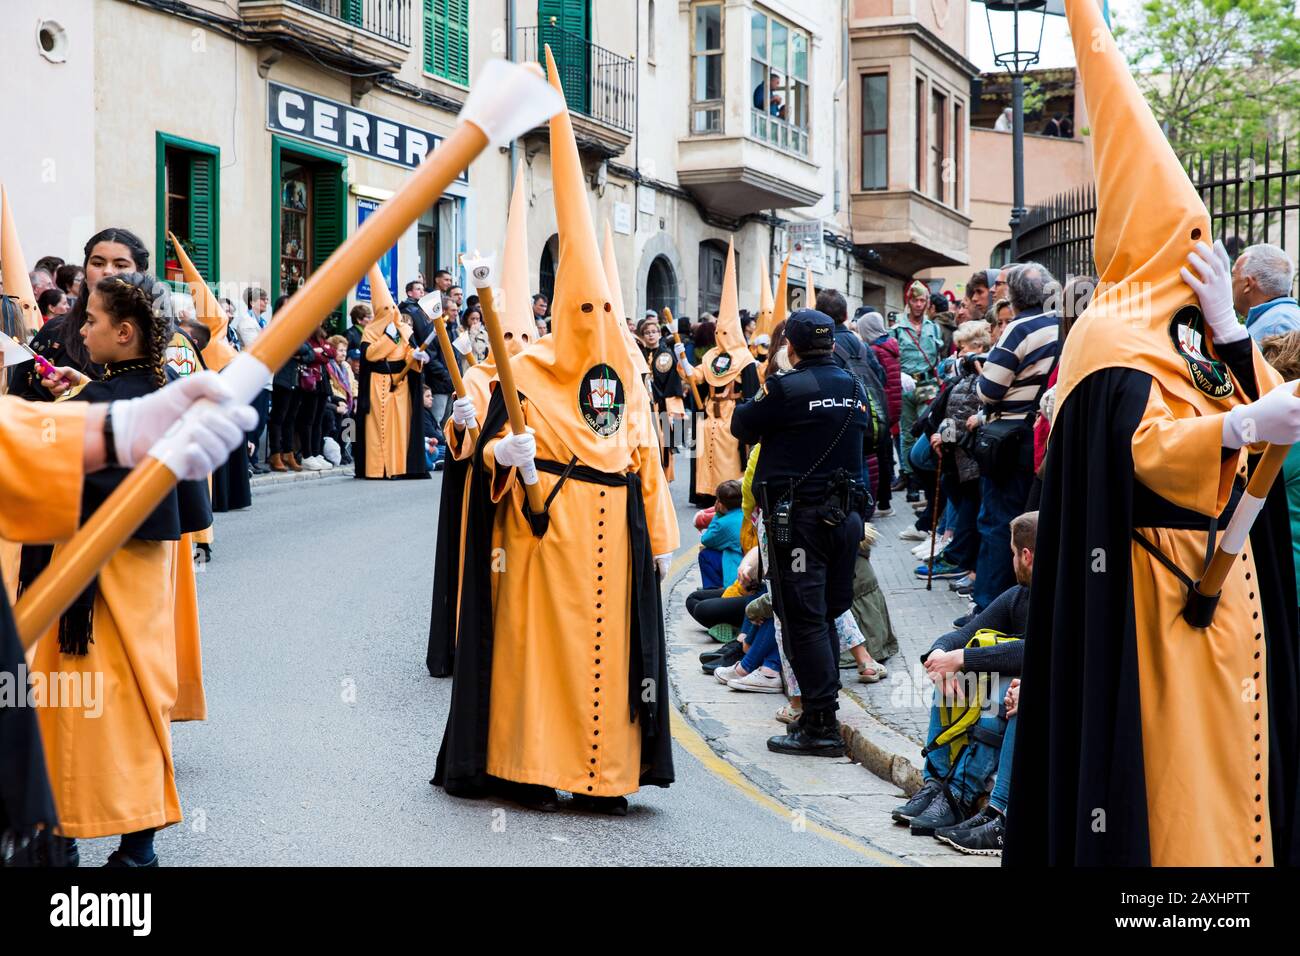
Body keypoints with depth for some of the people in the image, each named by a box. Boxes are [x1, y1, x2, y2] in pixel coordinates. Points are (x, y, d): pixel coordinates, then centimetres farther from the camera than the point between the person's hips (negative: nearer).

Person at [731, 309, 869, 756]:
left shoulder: (787, 389, -13)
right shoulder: (855, 389, 9)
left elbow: (742, 427, 0)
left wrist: (756, 401, 19)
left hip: (798, 517, -7)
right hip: (845, 514, 7)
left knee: (803, 619, -4)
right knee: (825, 617, 16)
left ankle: (821, 725, -5)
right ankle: (821, 712, 23)